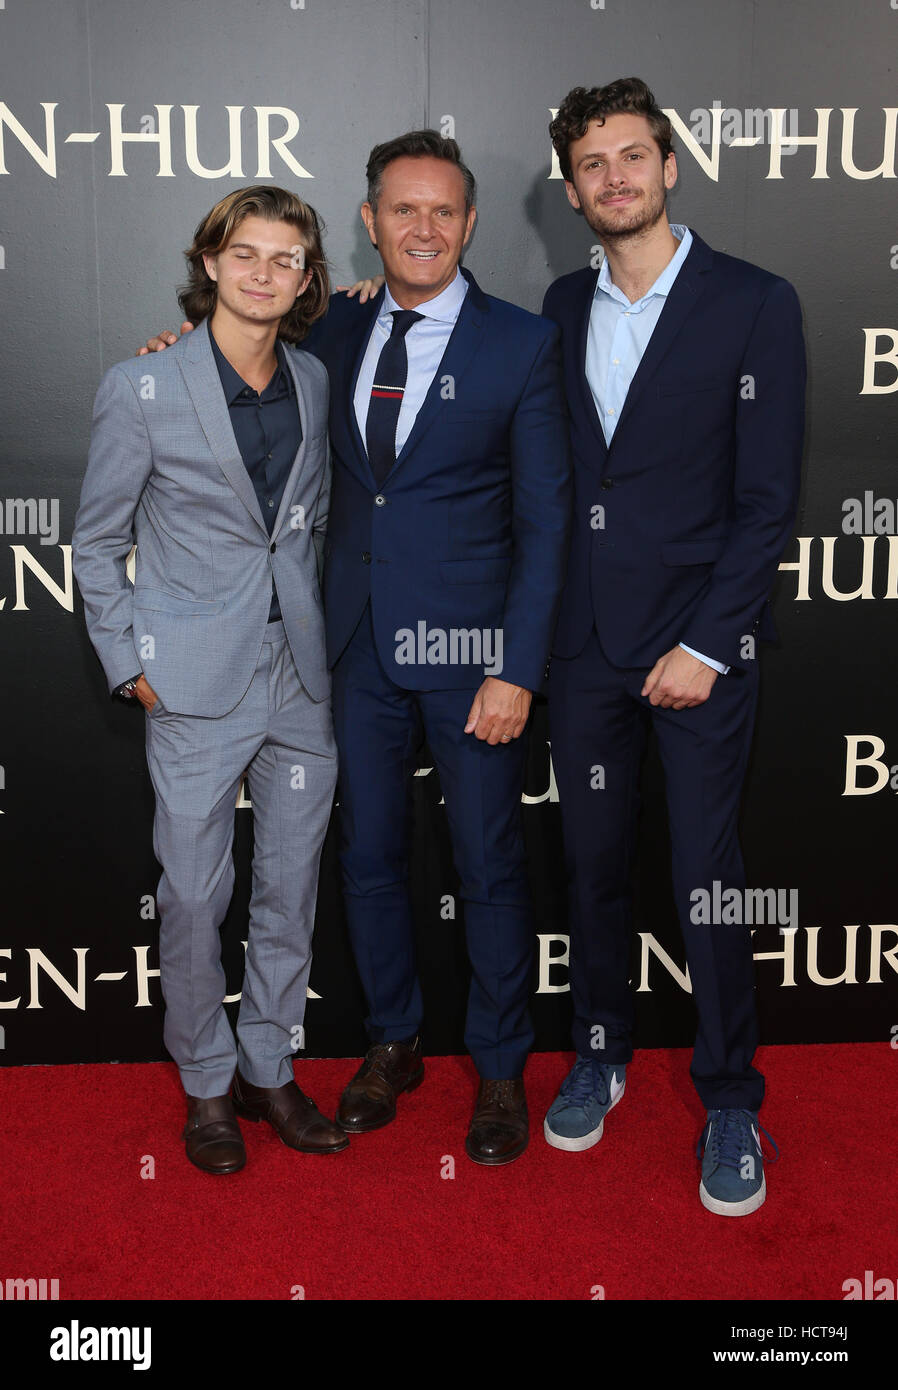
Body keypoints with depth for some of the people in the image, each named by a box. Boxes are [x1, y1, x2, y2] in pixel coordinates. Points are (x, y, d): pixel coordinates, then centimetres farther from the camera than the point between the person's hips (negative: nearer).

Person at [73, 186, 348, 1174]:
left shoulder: (315, 383, 5)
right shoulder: (141, 390, -6)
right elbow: (96, 543, -1)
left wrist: (322, 630, 9)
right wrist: (129, 663, -4)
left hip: (299, 674, 4)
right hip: (197, 684, -4)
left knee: (290, 887, 11)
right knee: (194, 895, 5)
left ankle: (270, 1070, 30)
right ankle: (206, 1082, 26)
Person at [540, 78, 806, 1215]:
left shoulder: (754, 304, -4)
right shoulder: (563, 307, 10)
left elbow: (770, 497, -8)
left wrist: (707, 644, -11)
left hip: (698, 643, -4)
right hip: (582, 639, 4)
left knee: (708, 877, 1)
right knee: (592, 859, 13)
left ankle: (729, 1100, 20)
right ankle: (600, 1051, 32)